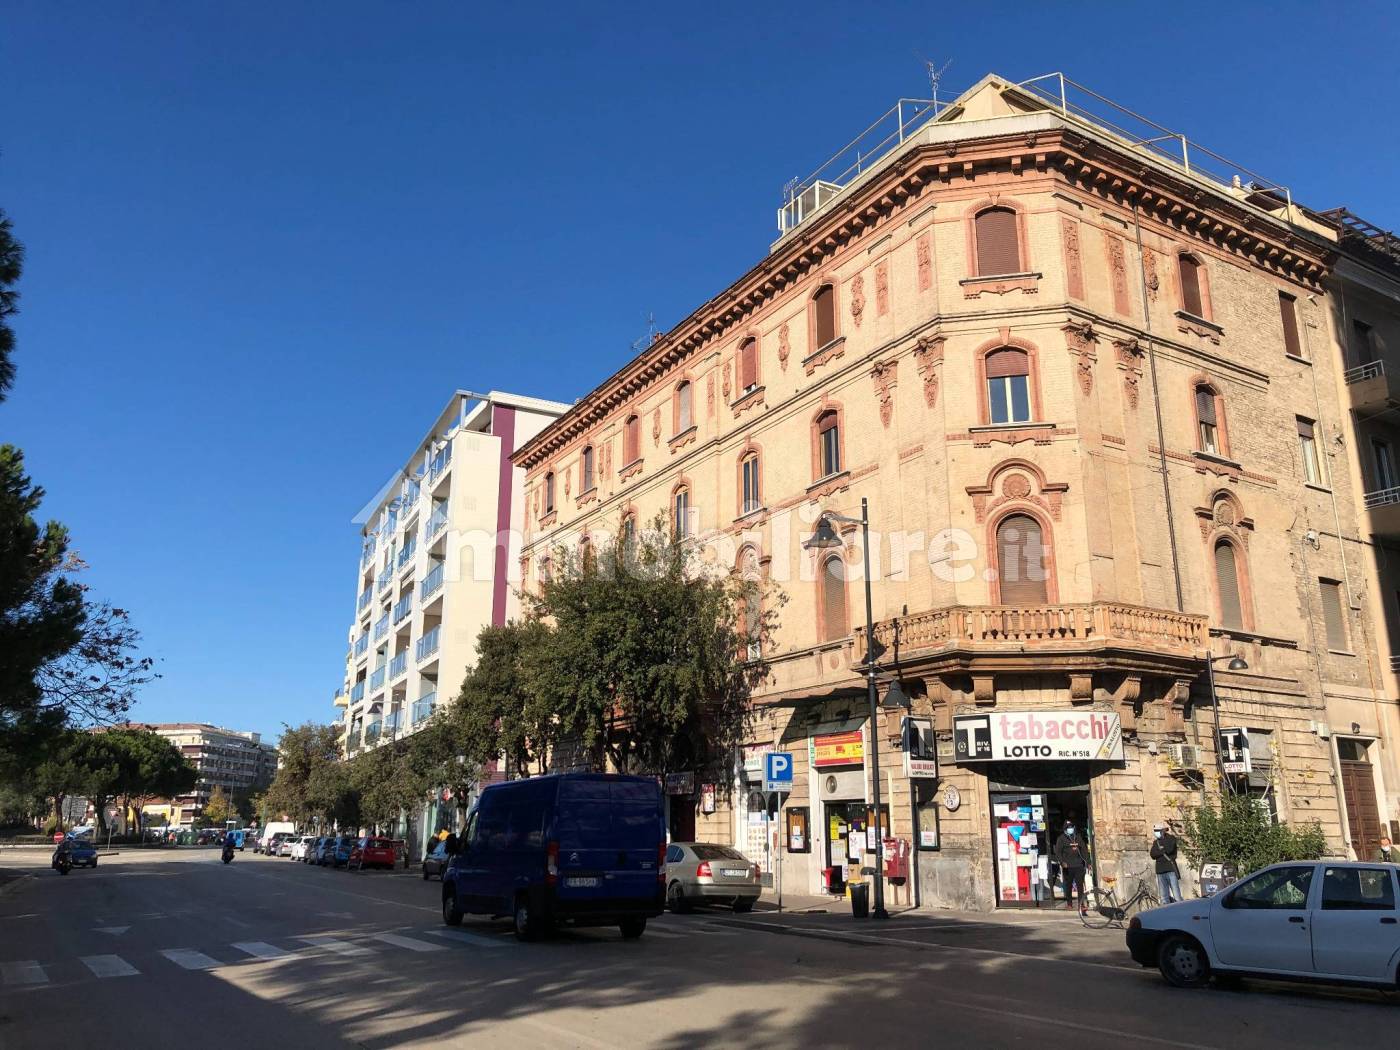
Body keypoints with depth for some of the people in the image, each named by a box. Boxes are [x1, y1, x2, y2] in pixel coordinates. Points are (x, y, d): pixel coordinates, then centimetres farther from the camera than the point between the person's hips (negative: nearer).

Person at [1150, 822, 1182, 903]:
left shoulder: (1171, 838, 3)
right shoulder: (1156, 842, 16)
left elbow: (1169, 849, -16)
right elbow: (1153, 854, 2)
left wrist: (1159, 850, 0)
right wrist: (1163, 851, -9)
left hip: (1171, 870, -5)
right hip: (1161, 871, 5)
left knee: (1177, 897, -7)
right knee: (1164, 898, 4)